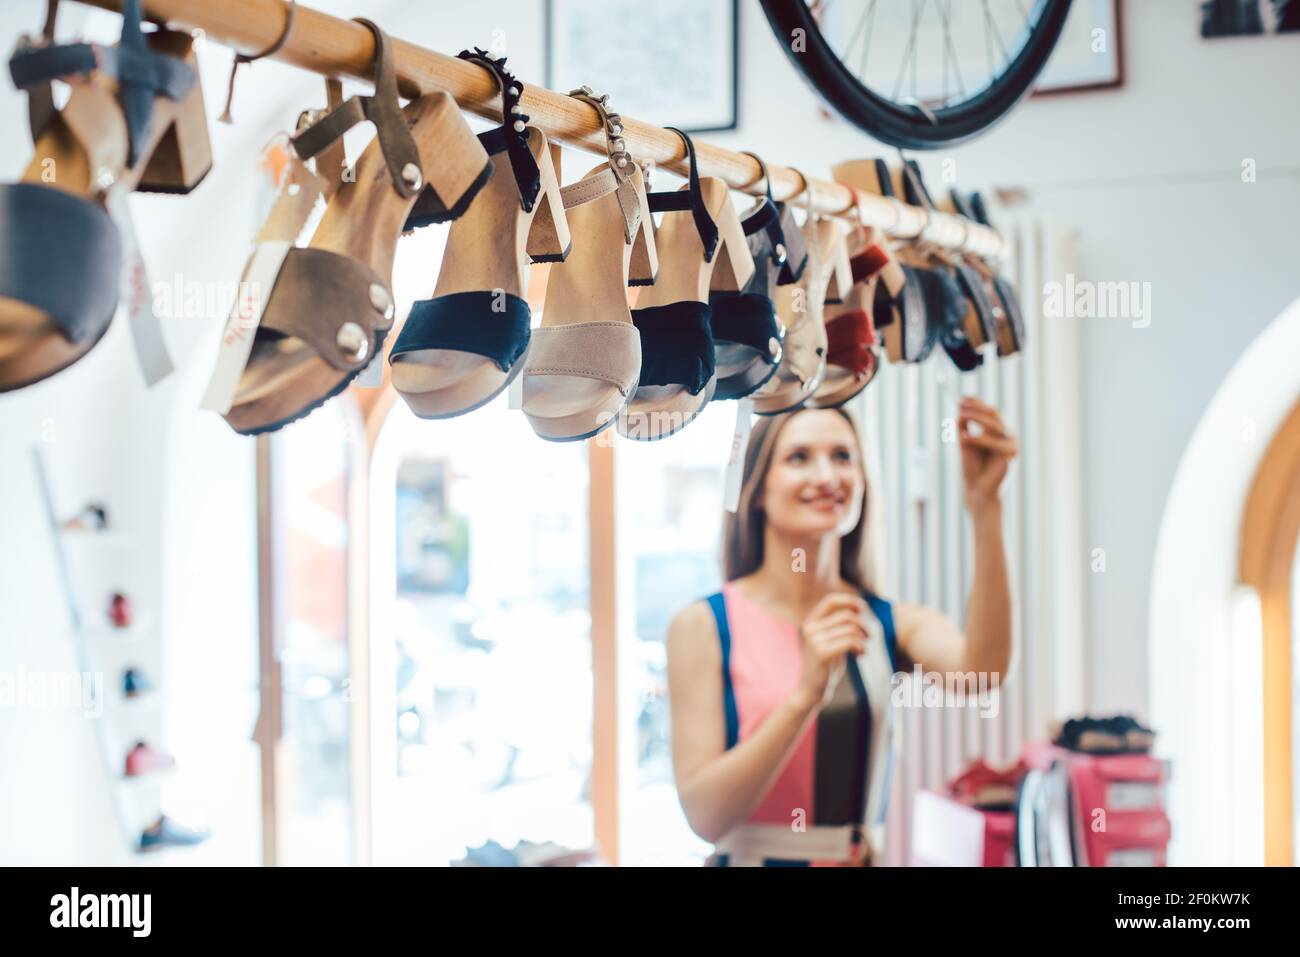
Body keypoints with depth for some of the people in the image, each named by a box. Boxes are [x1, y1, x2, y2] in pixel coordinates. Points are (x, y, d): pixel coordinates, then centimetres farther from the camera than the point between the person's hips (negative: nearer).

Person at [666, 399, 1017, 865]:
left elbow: (979, 670, -23)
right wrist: (805, 696, -27)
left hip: (867, 857, 2)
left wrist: (985, 507, -30)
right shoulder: (703, 627, -9)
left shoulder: (892, 623, -2)